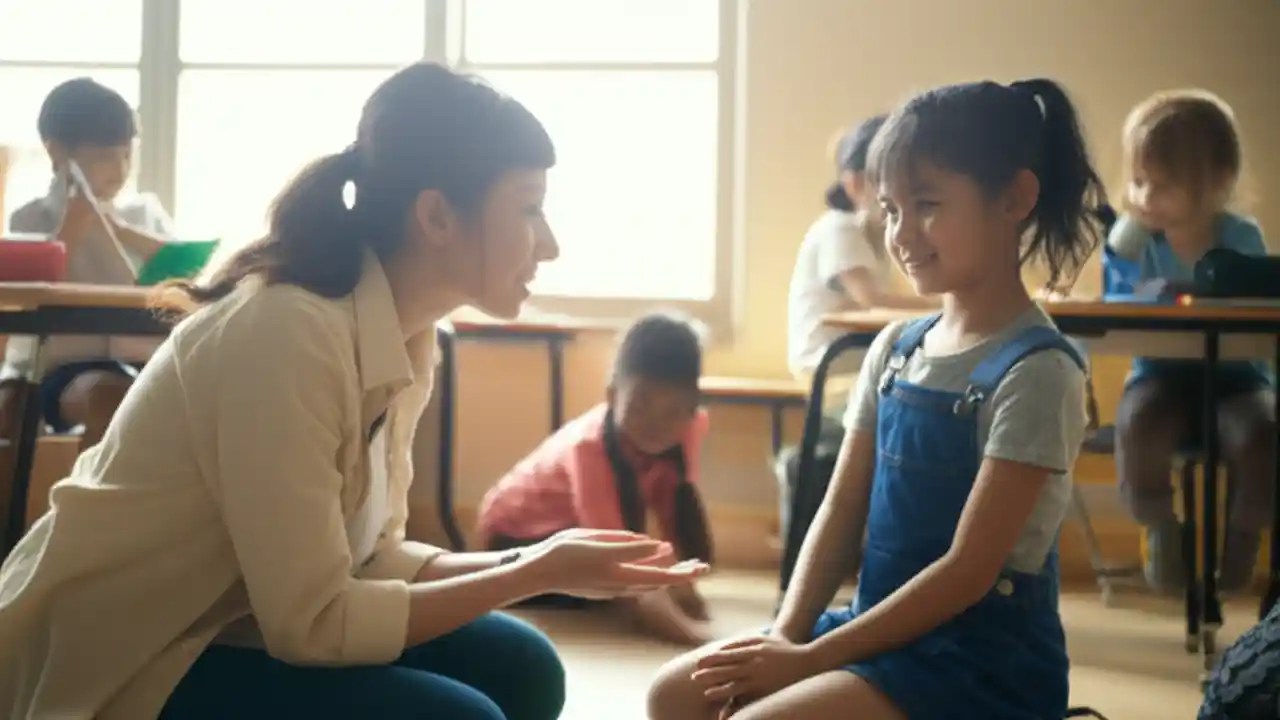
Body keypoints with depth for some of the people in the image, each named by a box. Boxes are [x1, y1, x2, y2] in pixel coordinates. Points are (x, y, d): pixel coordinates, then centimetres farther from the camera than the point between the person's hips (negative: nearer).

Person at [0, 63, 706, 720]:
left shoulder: (404, 338, -1)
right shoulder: (288, 332, -28)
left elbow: (370, 557, 3)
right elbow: (312, 623, -26)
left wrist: (531, 558, -10)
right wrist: (537, 574, -20)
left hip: (233, 627, 9)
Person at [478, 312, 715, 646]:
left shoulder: (692, 426, -22)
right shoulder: (589, 446, -39)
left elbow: (671, 501, -4)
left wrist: (680, 581, -17)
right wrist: (694, 634, -58)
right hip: (518, 529, -6)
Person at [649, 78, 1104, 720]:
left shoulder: (1036, 372, -16)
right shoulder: (894, 350, 8)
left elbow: (968, 572, -19)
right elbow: (841, 513, 7)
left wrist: (810, 659, -18)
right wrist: (785, 637, -8)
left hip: (986, 659, -8)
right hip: (886, 632, 8)